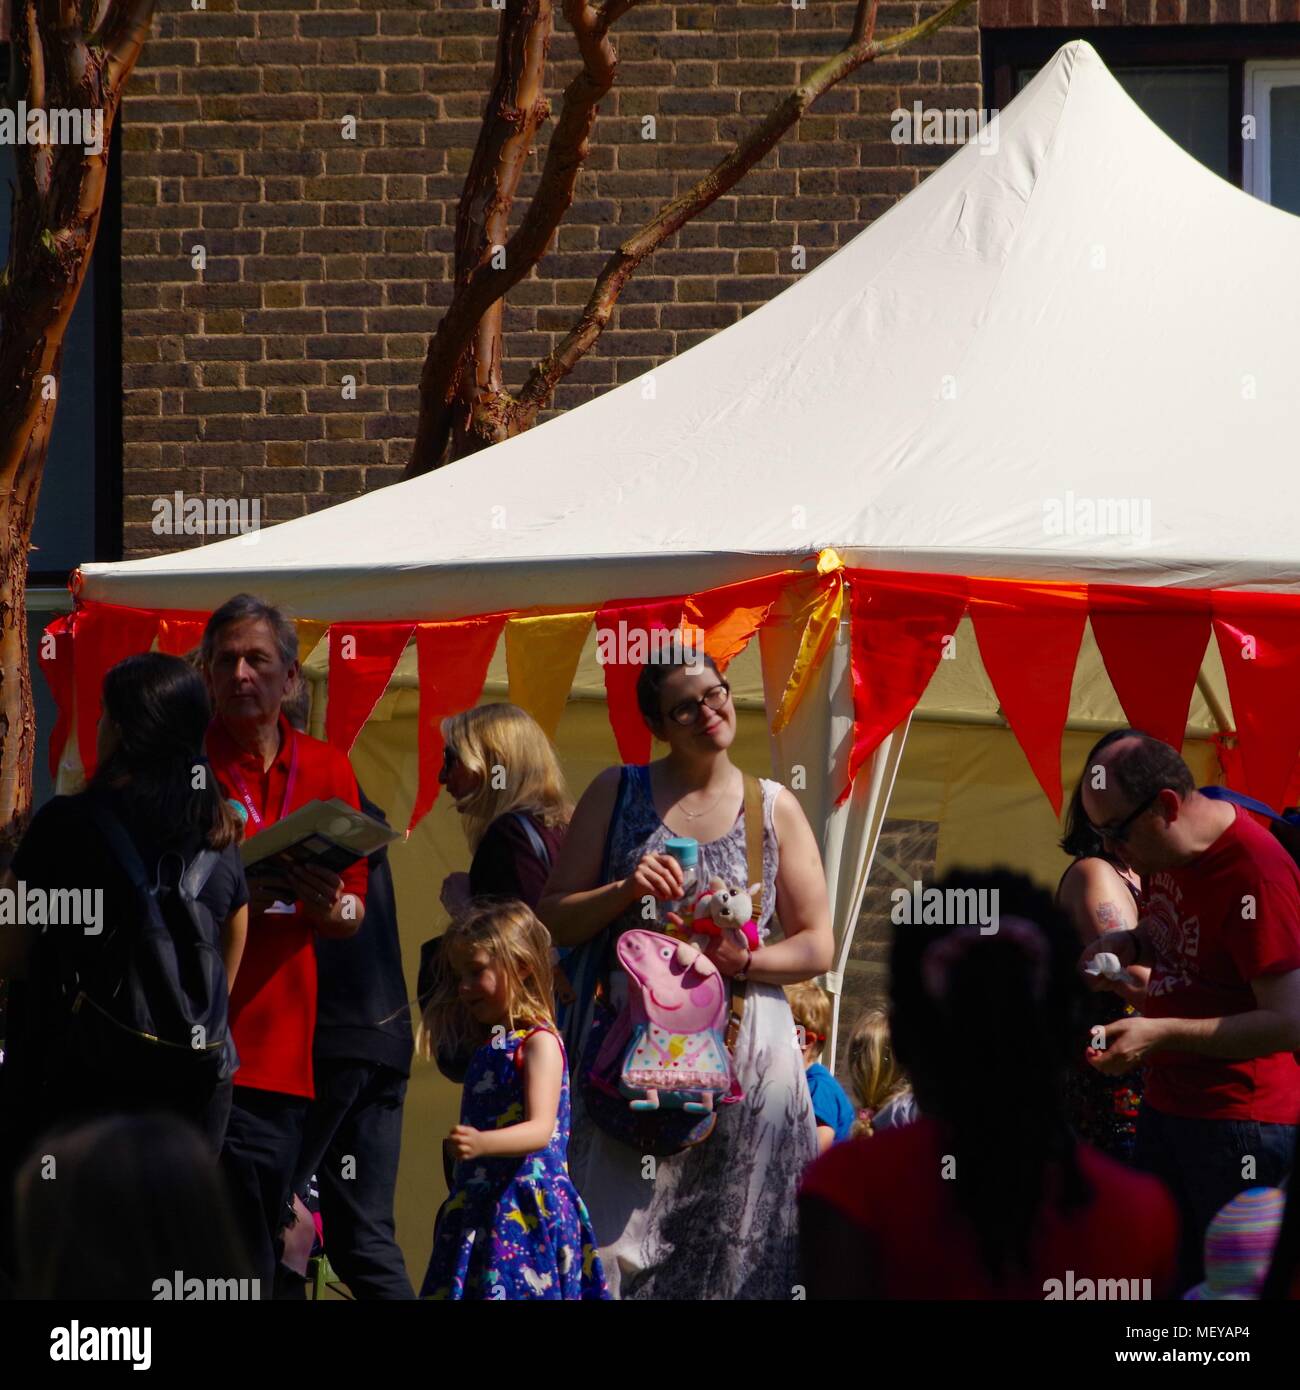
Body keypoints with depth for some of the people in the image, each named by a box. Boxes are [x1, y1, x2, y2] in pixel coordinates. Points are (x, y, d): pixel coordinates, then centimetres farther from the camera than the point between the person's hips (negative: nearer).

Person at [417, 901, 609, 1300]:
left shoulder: (539, 1042, -9)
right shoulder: (488, 1042, 18)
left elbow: (540, 1130, -23)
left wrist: (481, 1143, -38)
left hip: (525, 1213, -9)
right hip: (477, 1214, 9)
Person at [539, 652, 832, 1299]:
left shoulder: (776, 809, 9)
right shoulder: (617, 794, 9)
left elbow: (817, 948, 8)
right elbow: (554, 918, 8)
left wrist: (742, 961, -10)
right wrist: (626, 892, -10)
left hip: (744, 1054, 0)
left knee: (731, 1243, -4)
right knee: (617, 1236, -8)